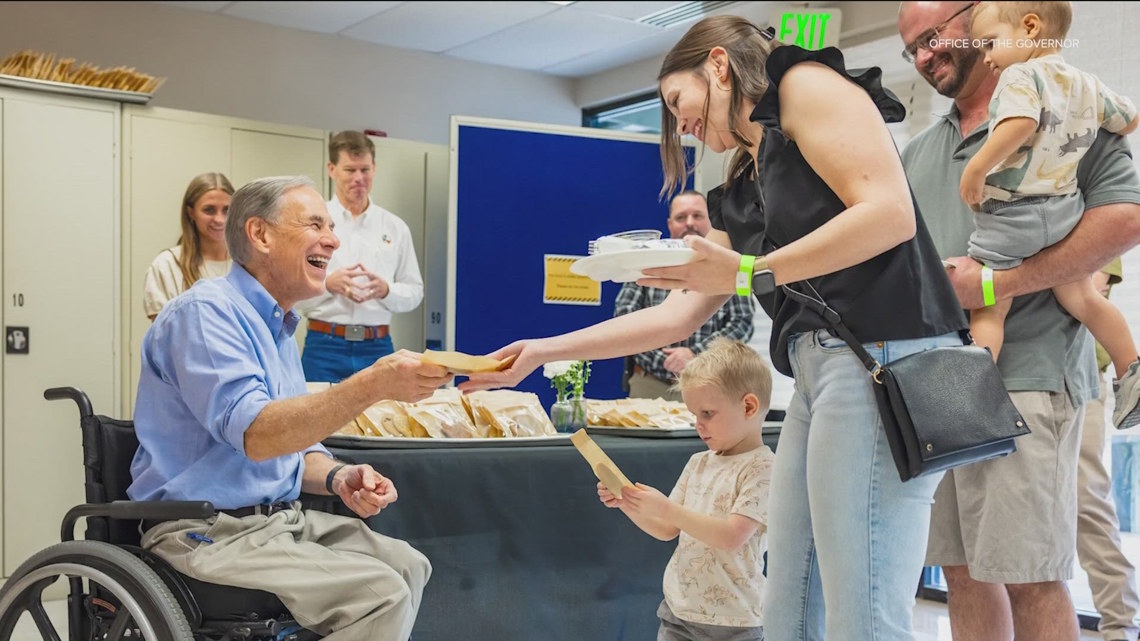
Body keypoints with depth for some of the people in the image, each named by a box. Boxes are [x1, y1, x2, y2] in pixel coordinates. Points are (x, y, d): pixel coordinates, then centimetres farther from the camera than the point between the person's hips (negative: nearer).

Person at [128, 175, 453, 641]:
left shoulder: (279, 330, 16)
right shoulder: (204, 311, -15)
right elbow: (255, 434, -29)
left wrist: (338, 478, -3)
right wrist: (373, 385, -37)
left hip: (282, 519, 9)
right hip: (208, 533, -9)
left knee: (407, 565, 0)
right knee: (380, 594, -21)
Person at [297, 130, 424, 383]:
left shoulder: (396, 227, 8)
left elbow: (414, 292, 8)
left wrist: (385, 290, -11)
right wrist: (329, 284, -18)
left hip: (378, 346, 2)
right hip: (324, 345, -2)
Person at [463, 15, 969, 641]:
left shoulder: (805, 84, 1)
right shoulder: (741, 196, 24)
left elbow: (890, 213, -13)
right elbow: (679, 315, 24)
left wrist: (750, 272, -14)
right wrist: (545, 350, 24)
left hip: (882, 356, -9)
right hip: (820, 370, 9)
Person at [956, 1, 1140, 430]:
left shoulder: (1019, 76, -10)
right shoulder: (1087, 84, 14)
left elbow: (1021, 123, -29)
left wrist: (976, 169, -23)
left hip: (1010, 218, -7)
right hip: (1065, 211, 7)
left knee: (986, 310, -3)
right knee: (1082, 299, 20)